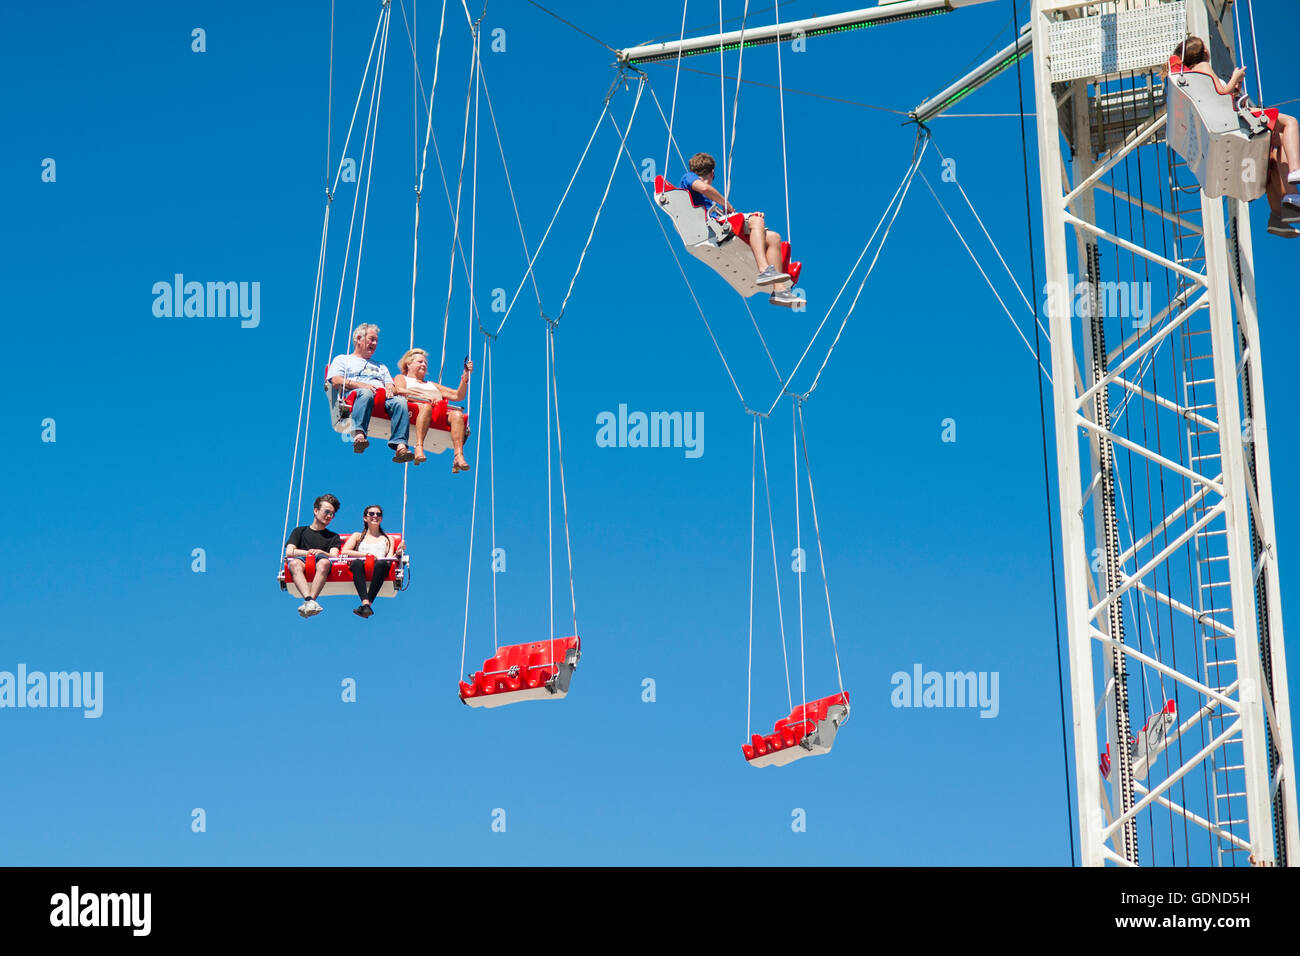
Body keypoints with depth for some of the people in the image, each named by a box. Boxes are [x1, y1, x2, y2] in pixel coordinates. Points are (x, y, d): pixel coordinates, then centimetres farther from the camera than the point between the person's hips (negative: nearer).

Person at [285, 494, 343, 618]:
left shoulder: (333, 537, 30)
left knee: (324, 562, -40)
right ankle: (309, 600, -60)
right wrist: (309, 552, -2)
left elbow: (333, 556, 9)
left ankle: (307, 603, -56)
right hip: (302, 561, 0)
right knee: (294, 563, -39)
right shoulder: (299, 531, 28)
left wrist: (321, 553, -12)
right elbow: (289, 552, 11)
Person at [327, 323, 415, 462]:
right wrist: (360, 385, -10)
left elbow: (390, 385, 25)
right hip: (354, 394, -4)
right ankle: (359, 434, -64)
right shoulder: (342, 360, 27)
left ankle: (400, 446, -52)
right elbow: (336, 381, 7)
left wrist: (389, 389, -2)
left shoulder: (381, 367, 41)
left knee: (400, 401, -32)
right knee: (366, 393, -42)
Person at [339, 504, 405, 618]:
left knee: (381, 563, -38)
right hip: (361, 569, 0)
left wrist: (398, 553, -7)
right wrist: (366, 554, -2)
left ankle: (368, 602, -51)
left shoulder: (388, 539, 32)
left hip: (378, 569, 0)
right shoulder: (357, 536, 30)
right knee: (356, 562, -38)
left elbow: (390, 559, 16)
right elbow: (344, 552, 11)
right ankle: (365, 604, -57)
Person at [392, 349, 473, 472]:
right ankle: (419, 448, -55)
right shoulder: (401, 378, 29)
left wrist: (465, 377, 21)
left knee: (457, 414, -29)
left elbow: (458, 396, 33)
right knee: (426, 406, -41)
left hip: (441, 411, 4)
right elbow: (400, 390, 3)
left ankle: (459, 456, -47)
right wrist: (425, 396, -9)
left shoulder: (432, 385, 42)